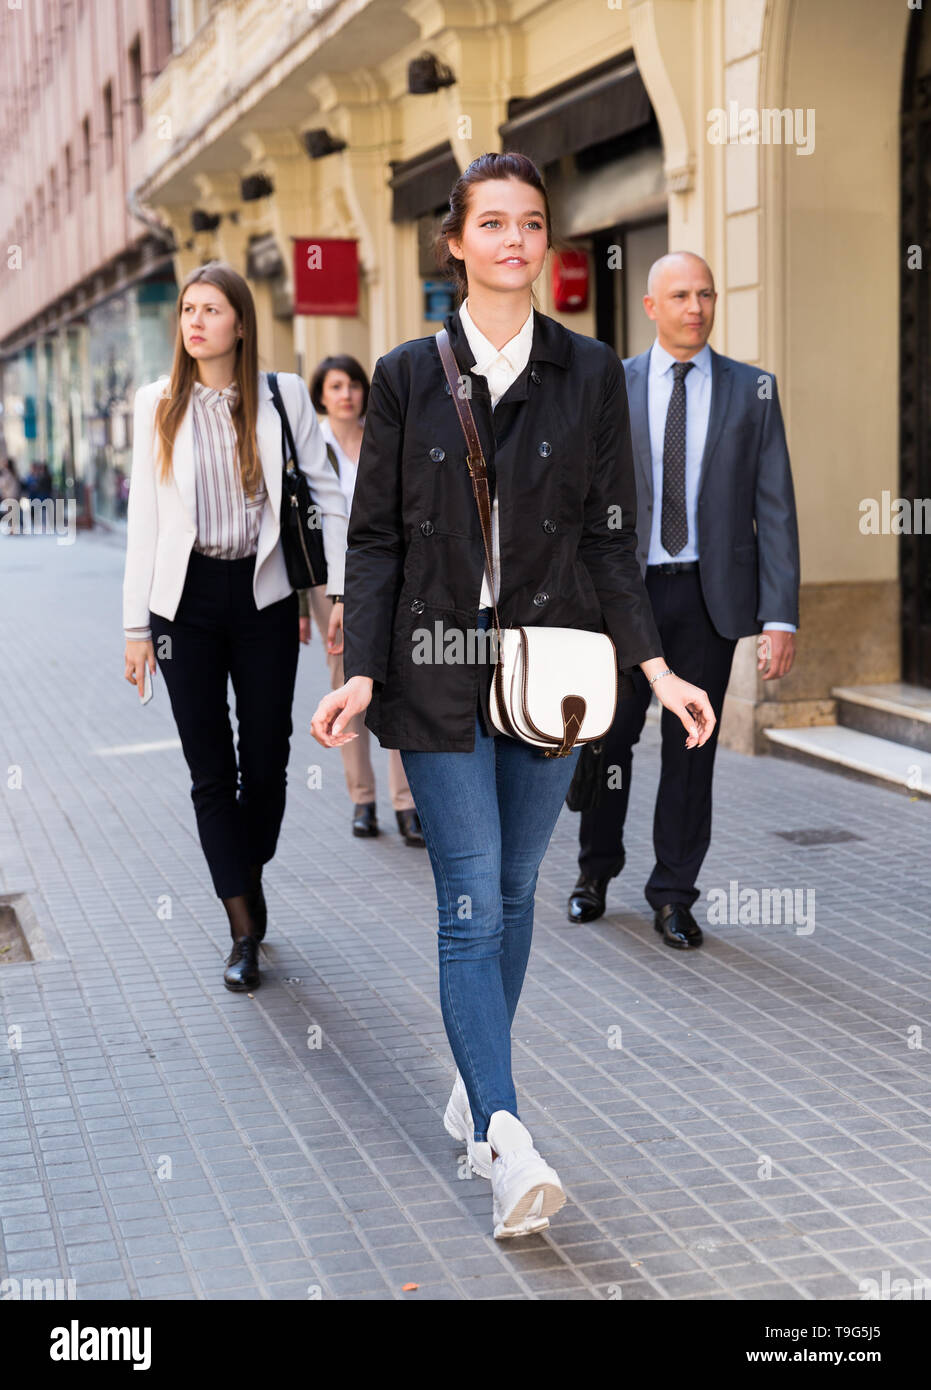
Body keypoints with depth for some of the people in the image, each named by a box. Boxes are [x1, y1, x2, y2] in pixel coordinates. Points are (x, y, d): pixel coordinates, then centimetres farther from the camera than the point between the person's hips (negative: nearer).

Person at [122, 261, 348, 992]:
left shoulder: (284, 396, 0)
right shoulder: (158, 404, 3)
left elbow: (328, 495, 2)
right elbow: (144, 515, 2)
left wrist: (344, 588, -7)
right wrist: (136, 623, -1)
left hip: (264, 595, 0)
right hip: (187, 598, 0)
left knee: (267, 760, 7)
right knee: (211, 769, 2)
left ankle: (252, 876, 34)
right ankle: (245, 931, 8)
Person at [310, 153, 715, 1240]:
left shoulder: (589, 373, 5)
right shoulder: (407, 376, 2)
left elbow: (610, 536, 5)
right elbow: (375, 537, 2)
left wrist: (655, 666, -3)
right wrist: (361, 672, -8)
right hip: (441, 671, -2)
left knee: (513, 890, 10)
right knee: (470, 902, -8)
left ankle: (474, 1090, 27)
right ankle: (507, 1141, -10)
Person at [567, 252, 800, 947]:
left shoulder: (752, 389, 2)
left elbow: (774, 507, -1)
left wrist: (781, 617, -8)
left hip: (711, 594, 0)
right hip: (625, 589, 0)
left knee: (692, 746, 6)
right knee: (608, 737, 6)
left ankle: (674, 895, 19)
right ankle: (597, 868, 30)